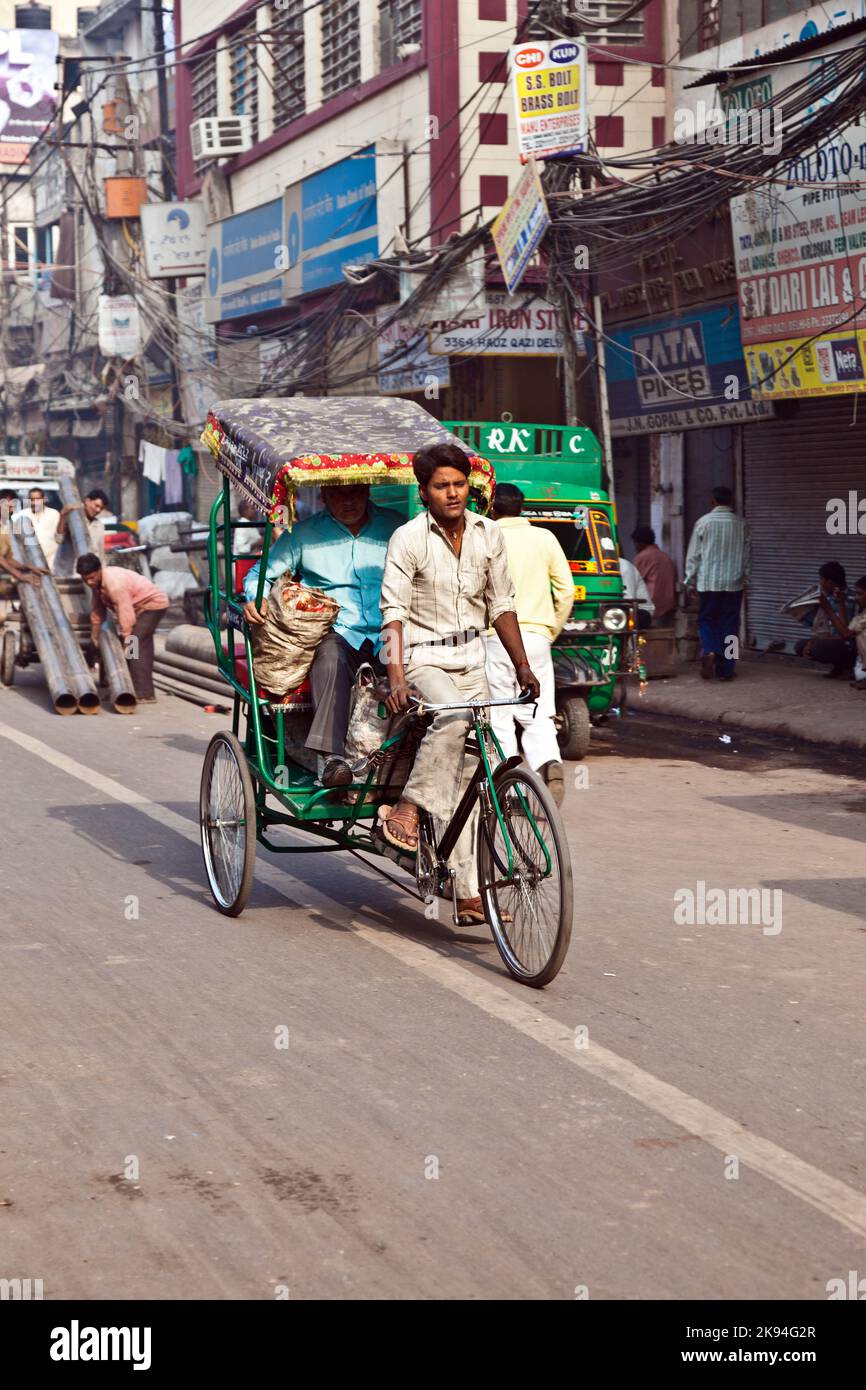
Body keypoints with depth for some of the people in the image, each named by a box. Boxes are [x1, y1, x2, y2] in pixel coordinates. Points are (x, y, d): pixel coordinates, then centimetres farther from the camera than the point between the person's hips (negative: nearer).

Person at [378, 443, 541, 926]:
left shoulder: (490, 535, 4)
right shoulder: (408, 539, -10)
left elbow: (502, 605, 12)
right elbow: (394, 612, -17)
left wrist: (522, 665, 5)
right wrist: (396, 678, -27)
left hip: (471, 659, 4)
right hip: (423, 656, -4)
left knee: (467, 777, 1)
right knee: (454, 717, -37)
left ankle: (470, 892, 2)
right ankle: (407, 809, -23)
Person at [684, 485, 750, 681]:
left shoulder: (704, 522, -4)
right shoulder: (741, 525, 1)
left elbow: (693, 555, -2)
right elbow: (747, 556, 7)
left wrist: (689, 581, 6)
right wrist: (744, 579, 18)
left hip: (707, 582, -1)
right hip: (733, 584, 1)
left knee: (706, 621, 10)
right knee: (729, 625, 6)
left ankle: (708, 651, -16)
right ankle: (725, 669, 5)